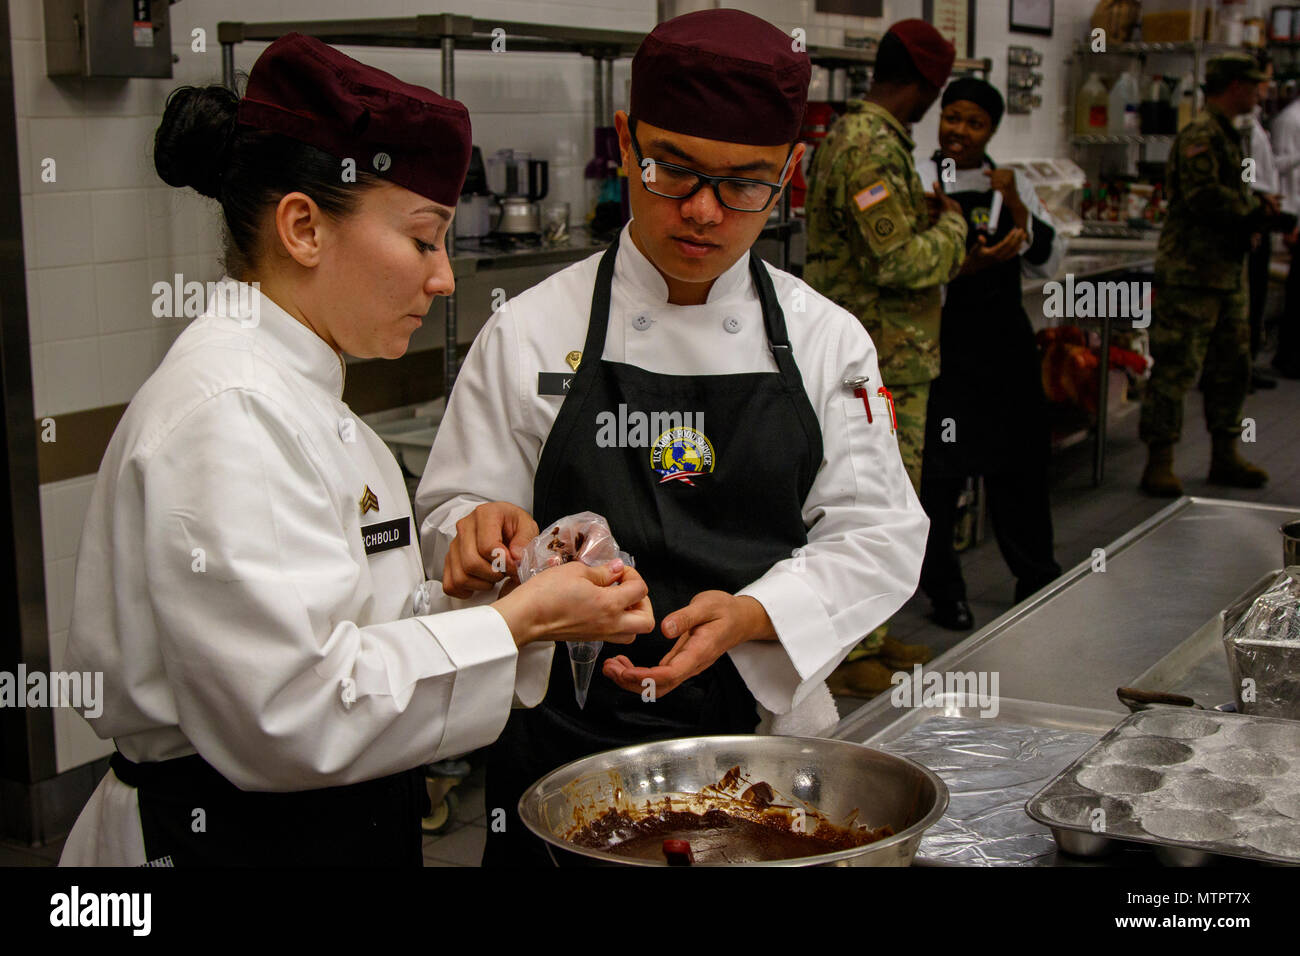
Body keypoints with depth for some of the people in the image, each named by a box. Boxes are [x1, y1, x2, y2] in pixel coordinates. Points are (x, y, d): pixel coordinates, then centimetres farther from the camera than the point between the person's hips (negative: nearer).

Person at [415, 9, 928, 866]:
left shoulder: (829, 341, 1)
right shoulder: (529, 334, -3)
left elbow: (877, 537, -1)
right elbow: (453, 513, 0)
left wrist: (750, 615, -18)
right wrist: (481, 531, -24)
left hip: (768, 725, 2)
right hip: (565, 736, -1)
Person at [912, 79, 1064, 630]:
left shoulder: (1011, 186, 9)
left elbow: (1049, 264, 3)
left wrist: (1018, 208, -10)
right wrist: (965, 266, -25)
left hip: (1005, 340, 4)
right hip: (943, 343, -4)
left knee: (1018, 462, 11)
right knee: (940, 467, -1)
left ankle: (1037, 579, 27)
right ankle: (943, 588, 14)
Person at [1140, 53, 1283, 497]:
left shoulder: (1227, 136, 19)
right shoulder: (1200, 136, -14)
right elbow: (1203, 197, -25)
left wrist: (1260, 212, 7)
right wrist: (1256, 211, -16)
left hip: (1227, 273, 10)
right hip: (1191, 274, -10)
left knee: (1231, 366, 14)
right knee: (1176, 366, -6)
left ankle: (1225, 456, 24)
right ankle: (1159, 463, 0)